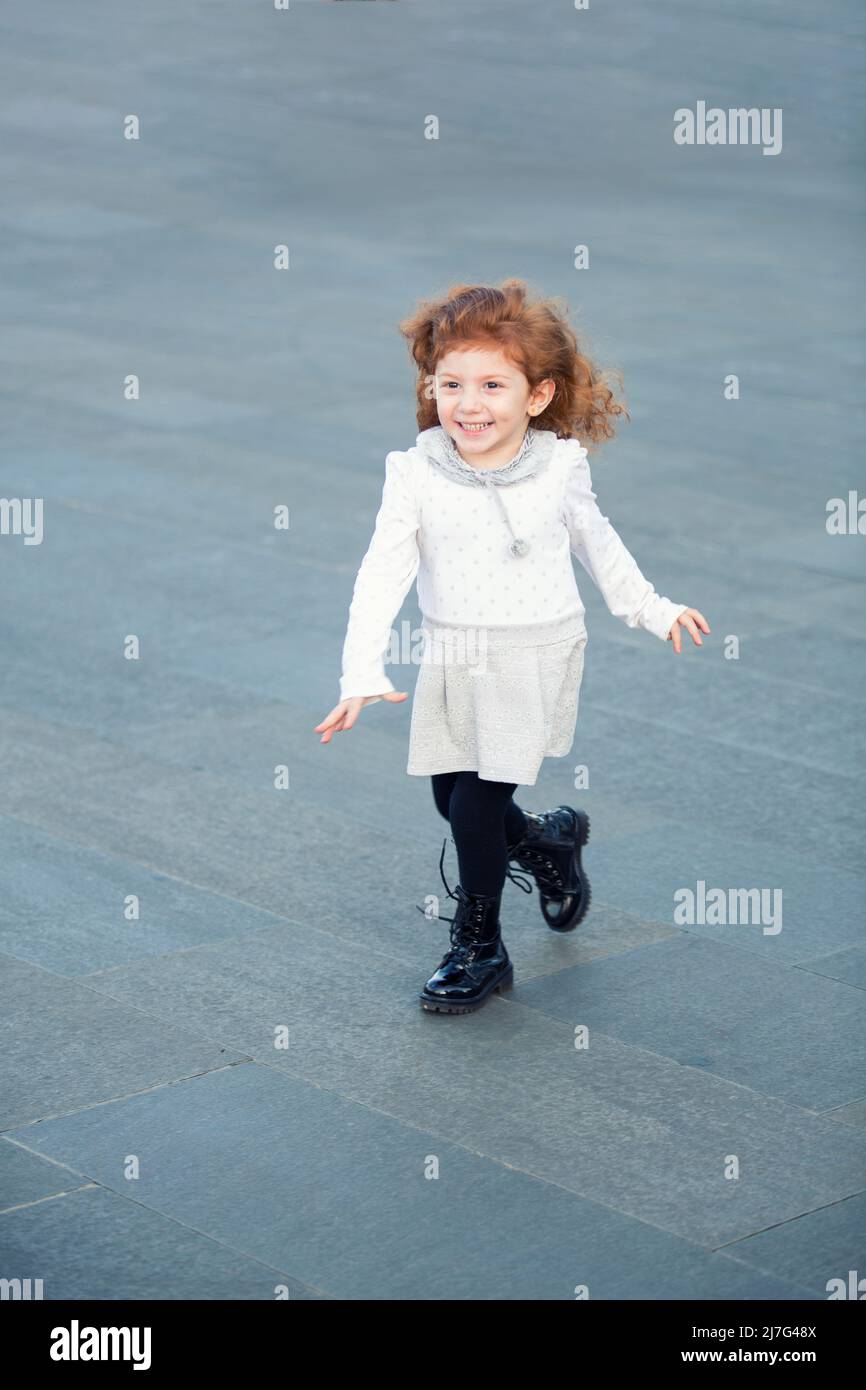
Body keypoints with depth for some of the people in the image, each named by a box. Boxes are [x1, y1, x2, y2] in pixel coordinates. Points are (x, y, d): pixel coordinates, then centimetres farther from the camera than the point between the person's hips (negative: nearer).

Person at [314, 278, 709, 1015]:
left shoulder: (559, 469, -6)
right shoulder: (416, 475, -9)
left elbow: (598, 543, 13)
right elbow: (382, 574, -13)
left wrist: (653, 609, 21)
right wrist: (362, 675, -22)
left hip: (534, 658, -3)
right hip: (452, 663, 3)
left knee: (476, 805, -9)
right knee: (452, 800, 10)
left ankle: (480, 950, 9)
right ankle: (550, 841, 41)